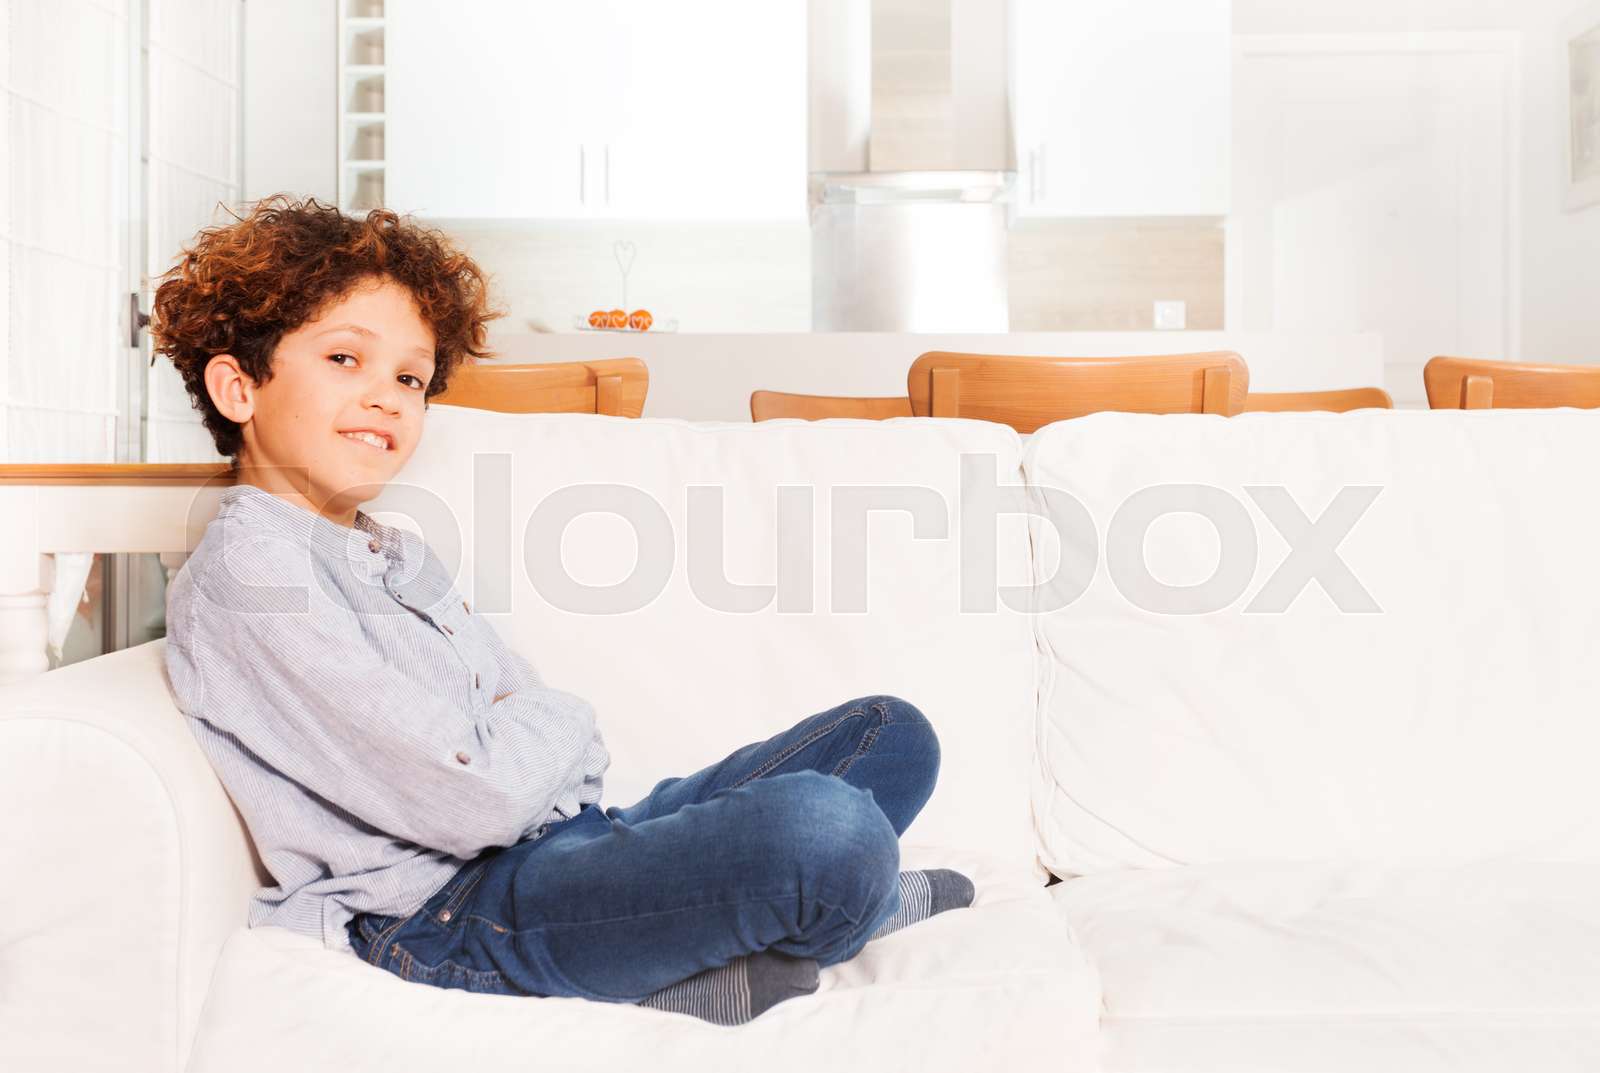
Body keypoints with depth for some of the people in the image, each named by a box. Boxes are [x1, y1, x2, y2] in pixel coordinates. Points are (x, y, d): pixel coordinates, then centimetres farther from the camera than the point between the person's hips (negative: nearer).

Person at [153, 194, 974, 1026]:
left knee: (891, 733, 9)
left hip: (565, 838, 10)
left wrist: (525, 723, -7)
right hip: (441, 917, -10)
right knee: (827, 829, -31)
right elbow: (475, 799, -20)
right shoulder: (249, 570, -12)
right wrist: (558, 719, 1)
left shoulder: (396, 553, 20)